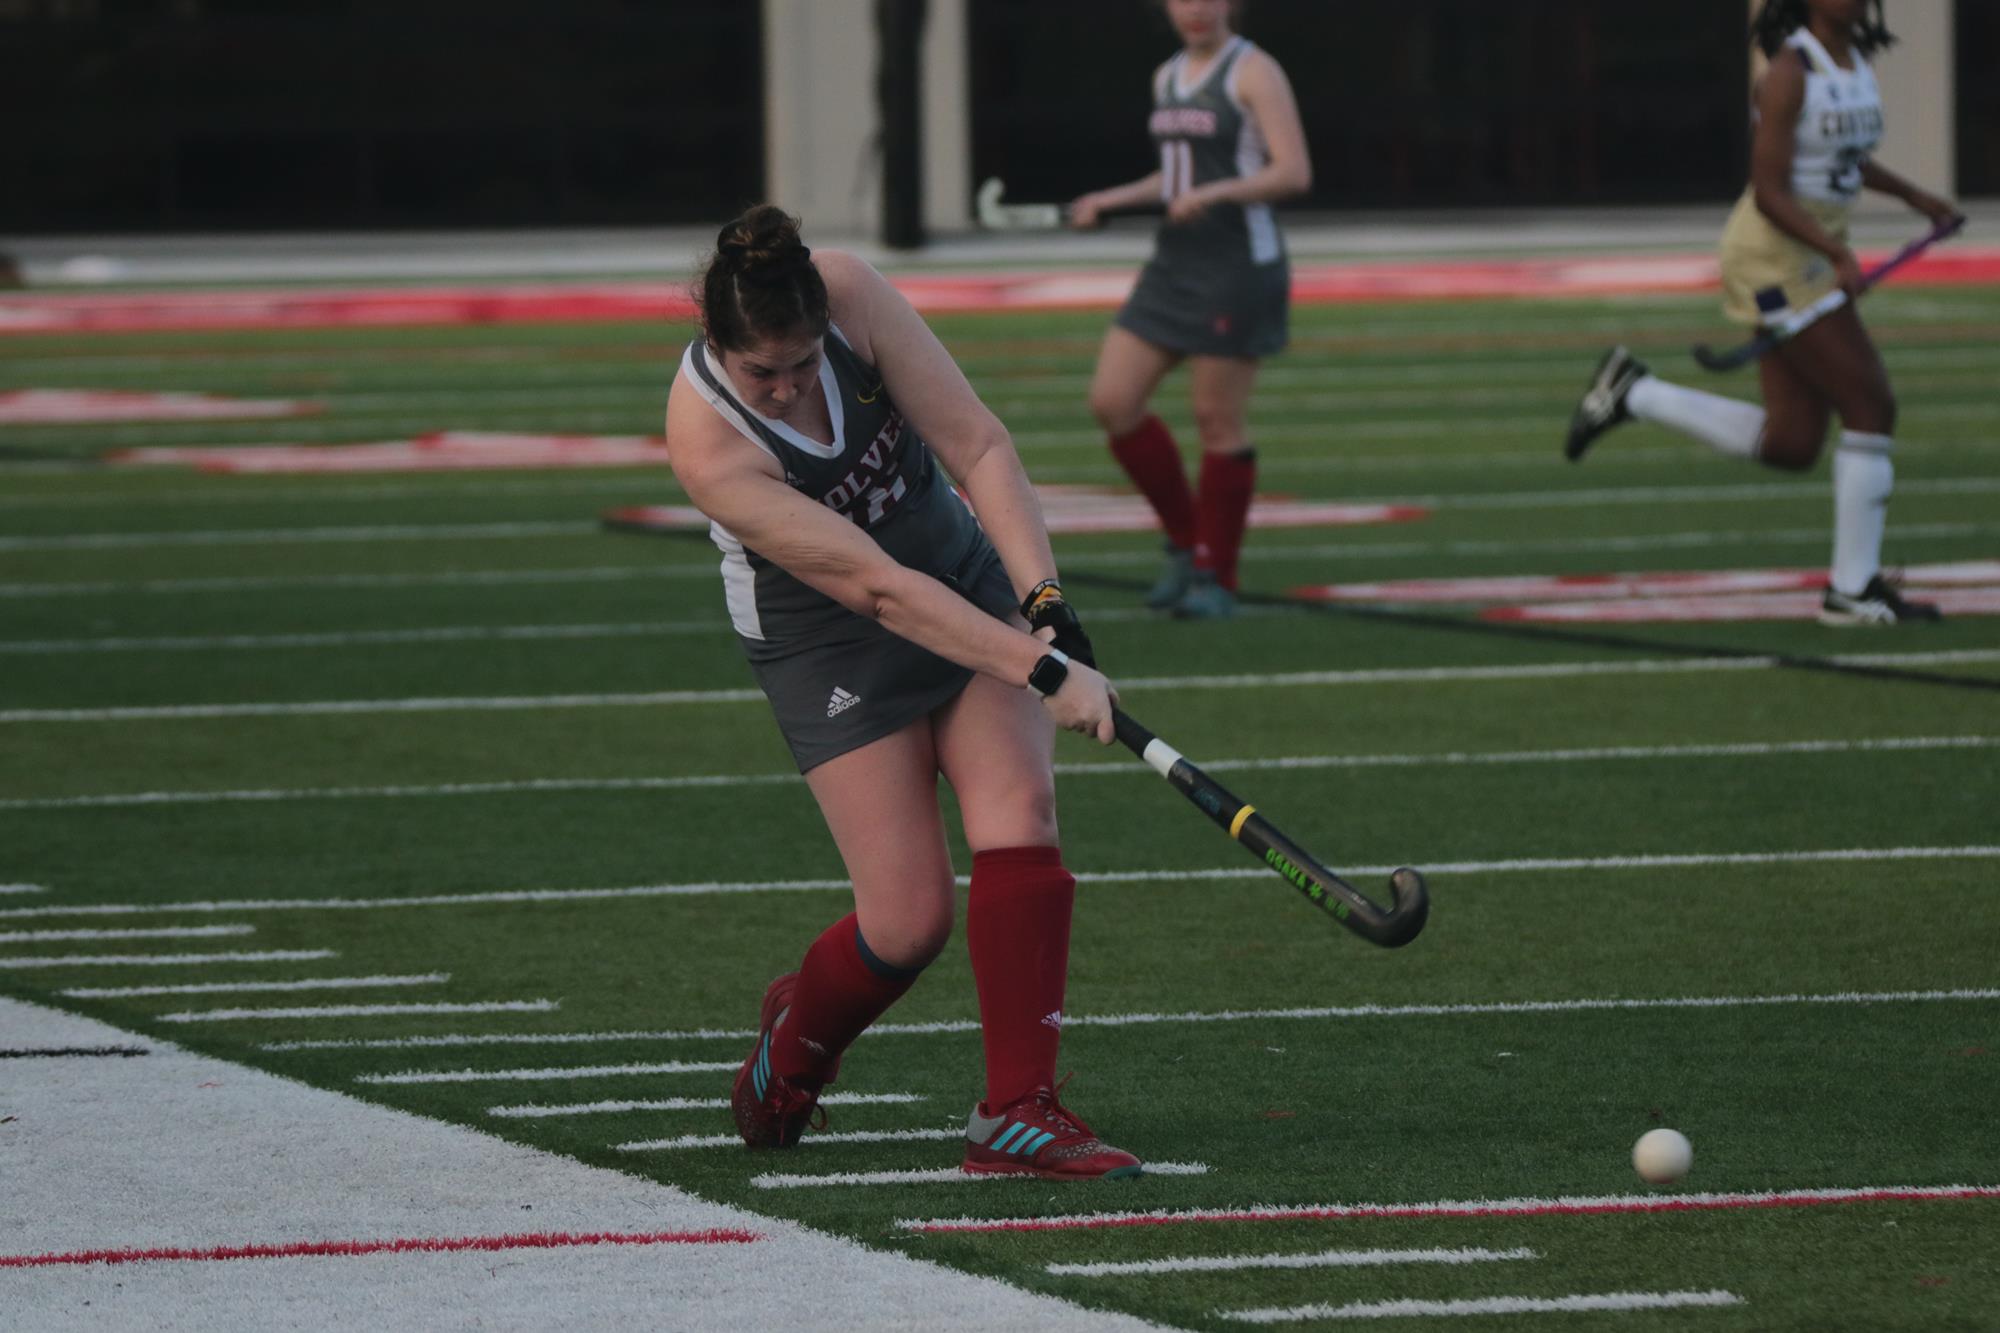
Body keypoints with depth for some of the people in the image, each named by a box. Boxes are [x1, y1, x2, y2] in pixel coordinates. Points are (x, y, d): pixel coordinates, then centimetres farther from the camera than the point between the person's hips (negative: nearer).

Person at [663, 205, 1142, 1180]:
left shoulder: (851, 295, -21)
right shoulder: (708, 446, -31)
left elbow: (979, 448, -19)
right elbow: (877, 588, -33)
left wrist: (1046, 606, -29)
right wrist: (1040, 673, -36)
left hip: (970, 584, 4)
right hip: (826, 646, -4)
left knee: (1017, 811, -18)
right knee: (909, 917, -10)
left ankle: (1018, 1116, -17)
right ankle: (791, 1045, 24)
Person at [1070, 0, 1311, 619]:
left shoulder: (1254, 73, -9)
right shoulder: (1168, 78, 14)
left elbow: (1294, 173, -16)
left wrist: (1216, 192, -27)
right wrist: (1112, 199, 14)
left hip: (1239, 263, -8)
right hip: (1174, 265, 8)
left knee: (1218, 420, -3)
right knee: (1112, 402, 0)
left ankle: (1216, 578, 8)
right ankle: (1186, 541, 14)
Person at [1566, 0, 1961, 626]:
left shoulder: (1854, 62, 9)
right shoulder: (1789, 74, -17)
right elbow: (1769, 191, -21)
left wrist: (1912, 195, 26)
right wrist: (1838, 254, -30)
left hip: (1814, 259, 9)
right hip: (1772, 254, -9)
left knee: (1791, 446, 7)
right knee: (1872, 407, -10)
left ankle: (1633, 392, 18)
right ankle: (1853, 589, -2)